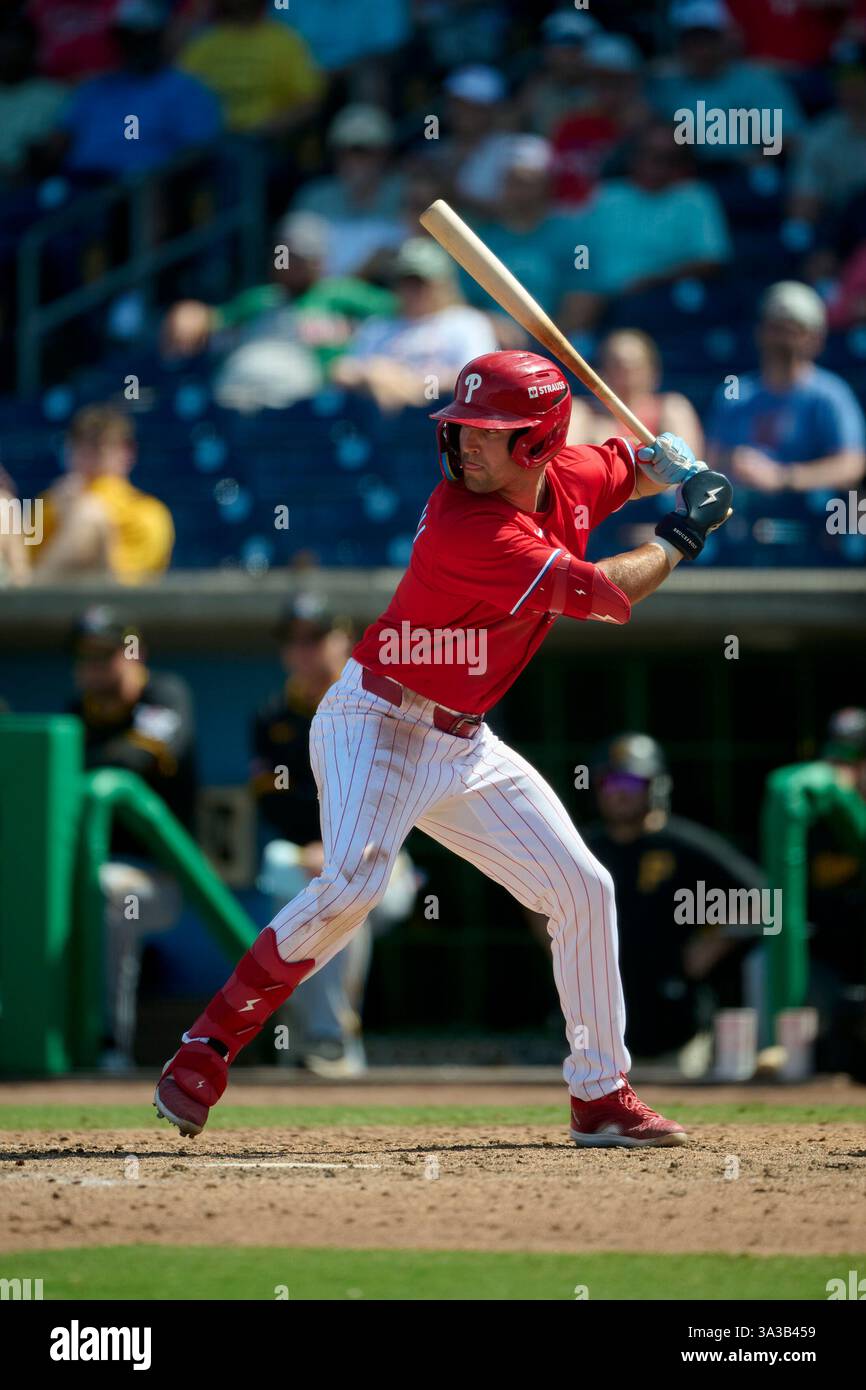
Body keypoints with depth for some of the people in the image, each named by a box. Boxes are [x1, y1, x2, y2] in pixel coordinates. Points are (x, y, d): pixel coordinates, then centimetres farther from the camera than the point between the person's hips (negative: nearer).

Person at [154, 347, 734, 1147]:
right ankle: (207, 1050, -20)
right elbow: (600, 596, -24)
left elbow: (633, 469, 24)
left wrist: (678, 469, 0)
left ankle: (601, 1100, 18)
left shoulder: (569, 480, 0)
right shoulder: (465, 525, -25)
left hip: (464, 745, 8)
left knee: (584, 891, 7)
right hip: (376, 720, -8)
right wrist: (680, 539, -10)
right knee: (354, 880, -31)